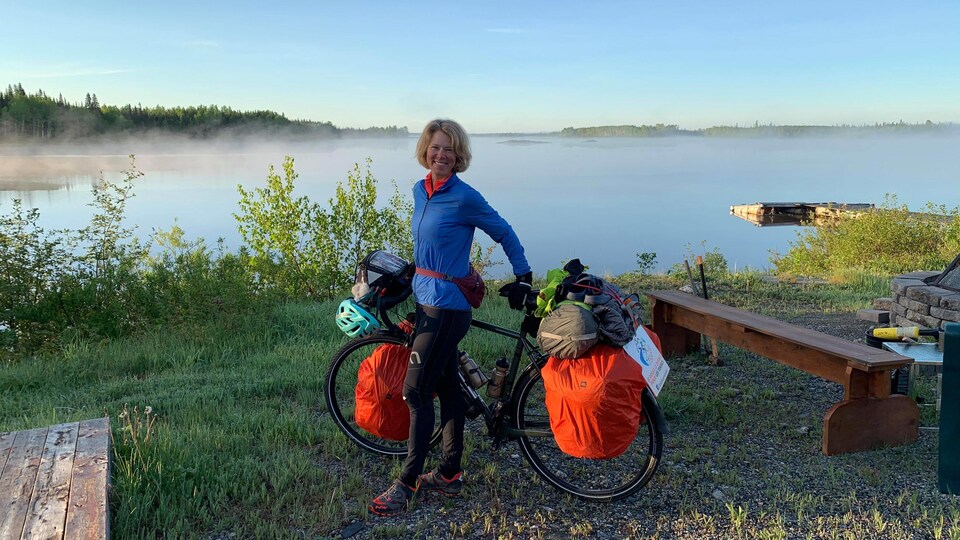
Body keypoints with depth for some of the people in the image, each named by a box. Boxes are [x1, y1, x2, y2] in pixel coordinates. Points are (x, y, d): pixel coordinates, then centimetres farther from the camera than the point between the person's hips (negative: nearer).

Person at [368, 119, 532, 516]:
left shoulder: (465, 197, -14)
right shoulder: (420, 190, 8)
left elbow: (505, 234, -4)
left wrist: (523, 278, -1)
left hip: (446, 306, -8)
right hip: (426, 300, 8)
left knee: (416, 391, -5)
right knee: (447, 388, 13)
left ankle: (408, 482, 6)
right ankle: (450, 475, 24)